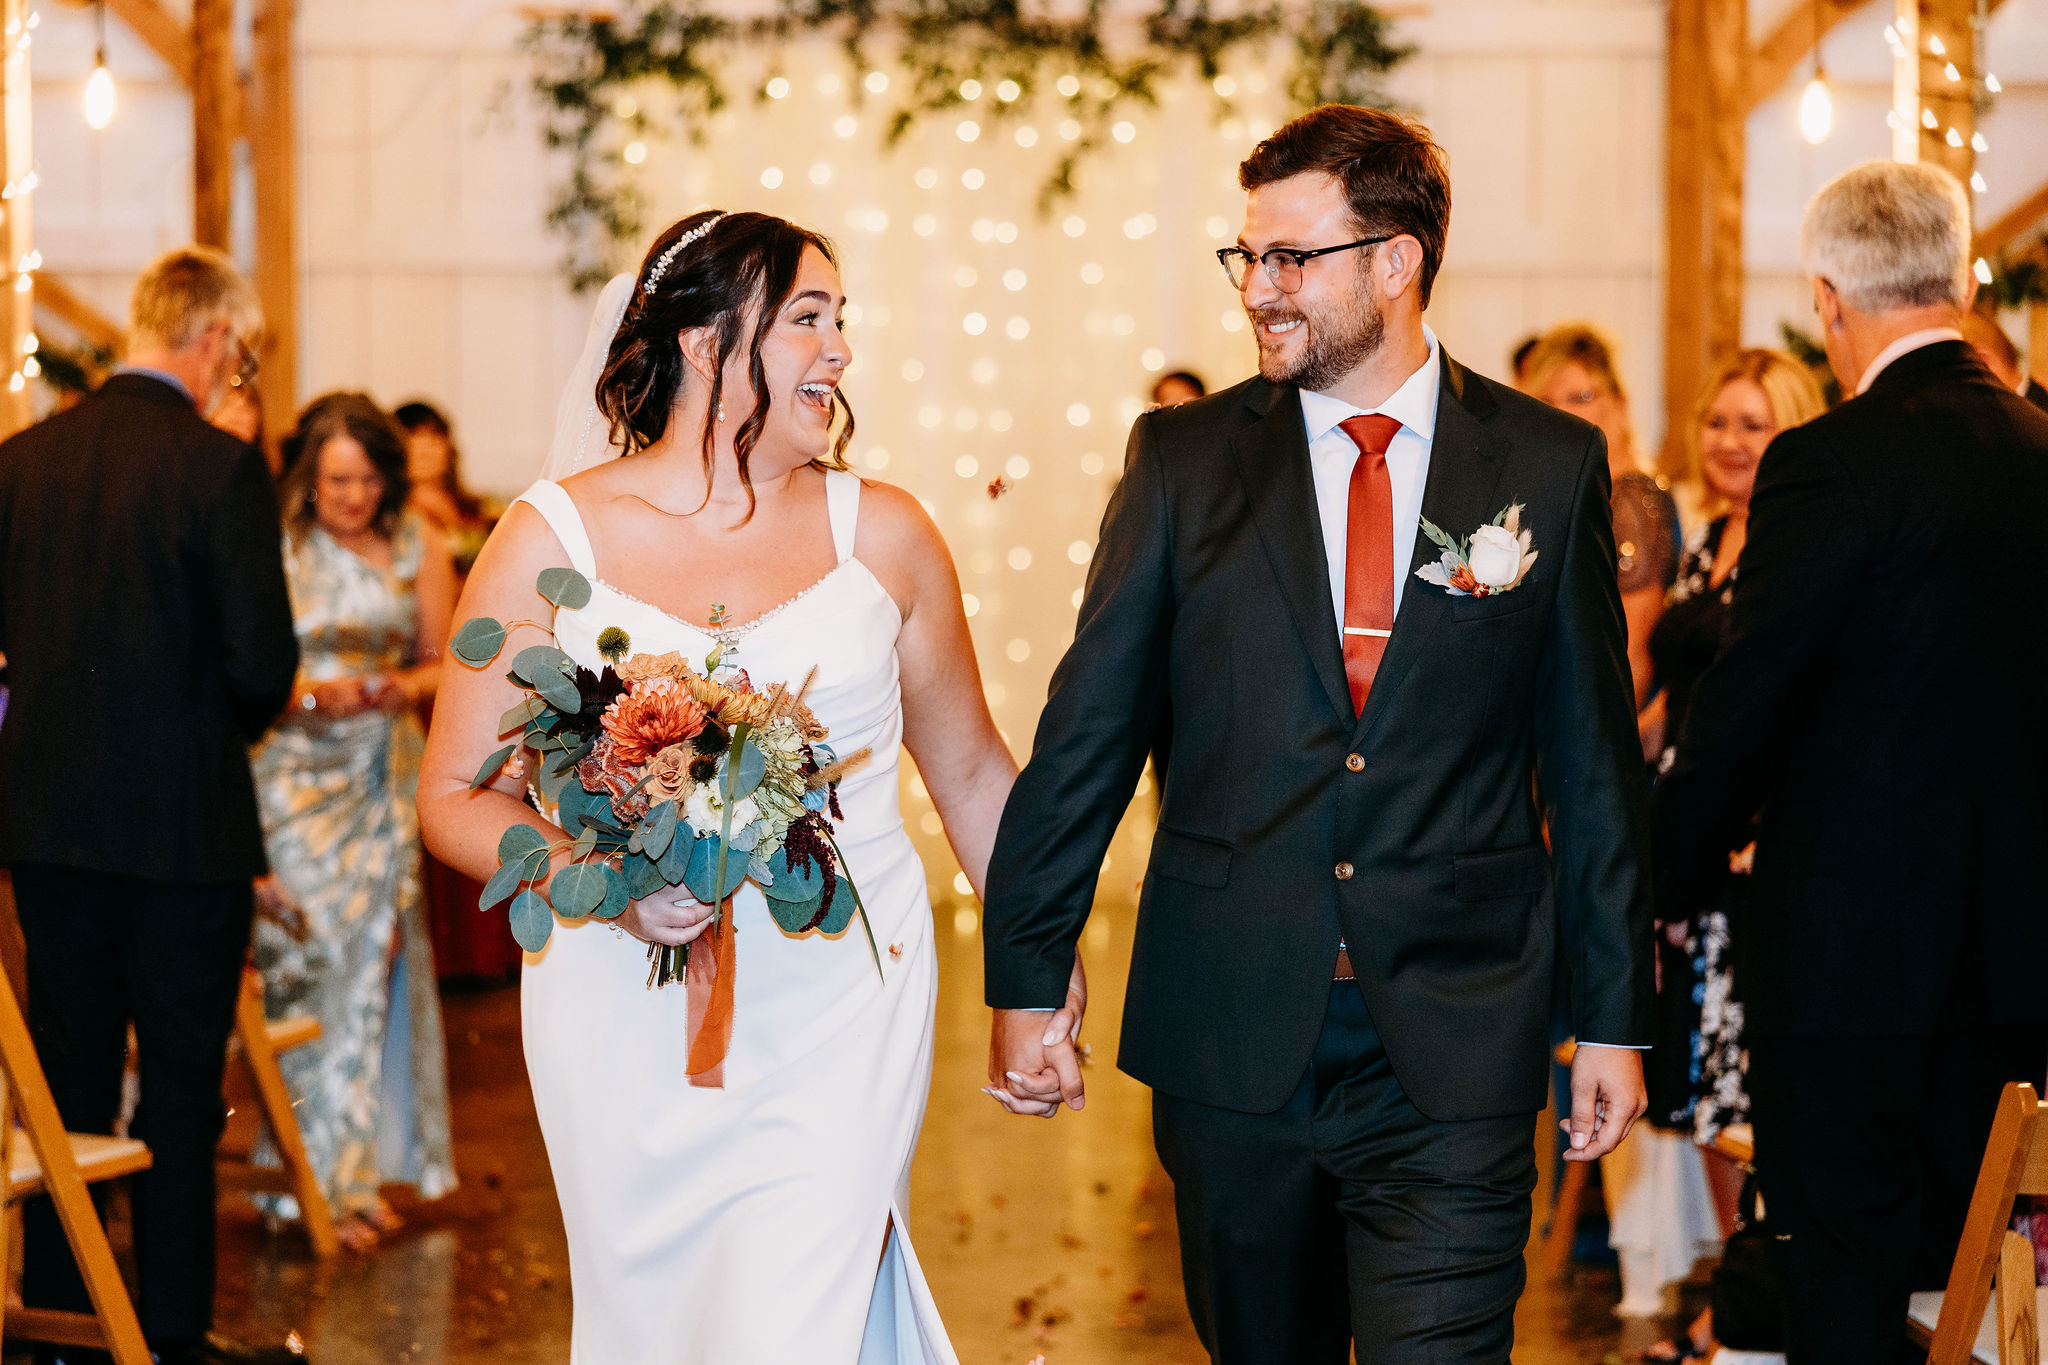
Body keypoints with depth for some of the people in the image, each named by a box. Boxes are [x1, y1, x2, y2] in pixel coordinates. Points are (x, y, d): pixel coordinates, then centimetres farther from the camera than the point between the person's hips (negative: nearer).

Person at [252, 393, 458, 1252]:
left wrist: (401, 688, -9)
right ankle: (319, 1181, -3)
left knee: (375, 953, 1)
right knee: (307, 952, -11)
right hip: (295, 770, -3)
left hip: (384, 775, 3)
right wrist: (308, 697, -18)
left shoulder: (418, 549, 6)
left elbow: (442, 663, 11)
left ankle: (366, 1166, 12)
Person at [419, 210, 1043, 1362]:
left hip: (840, 1016, 0)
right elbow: (457, 795, 0)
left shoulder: (883, 534, 4)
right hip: (625, 1016, 0)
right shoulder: (553, 539, 0)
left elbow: (971, 772, 15)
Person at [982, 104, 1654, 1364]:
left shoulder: (1550, 465, 2)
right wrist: (1028, 975, 0)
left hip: (1456, 1044, -1)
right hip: (1232, 1036, 2)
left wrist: (1615, 1017, 6)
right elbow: (1088, 730, 3)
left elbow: (1594, 760, 5)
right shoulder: (1184, 459, 3)